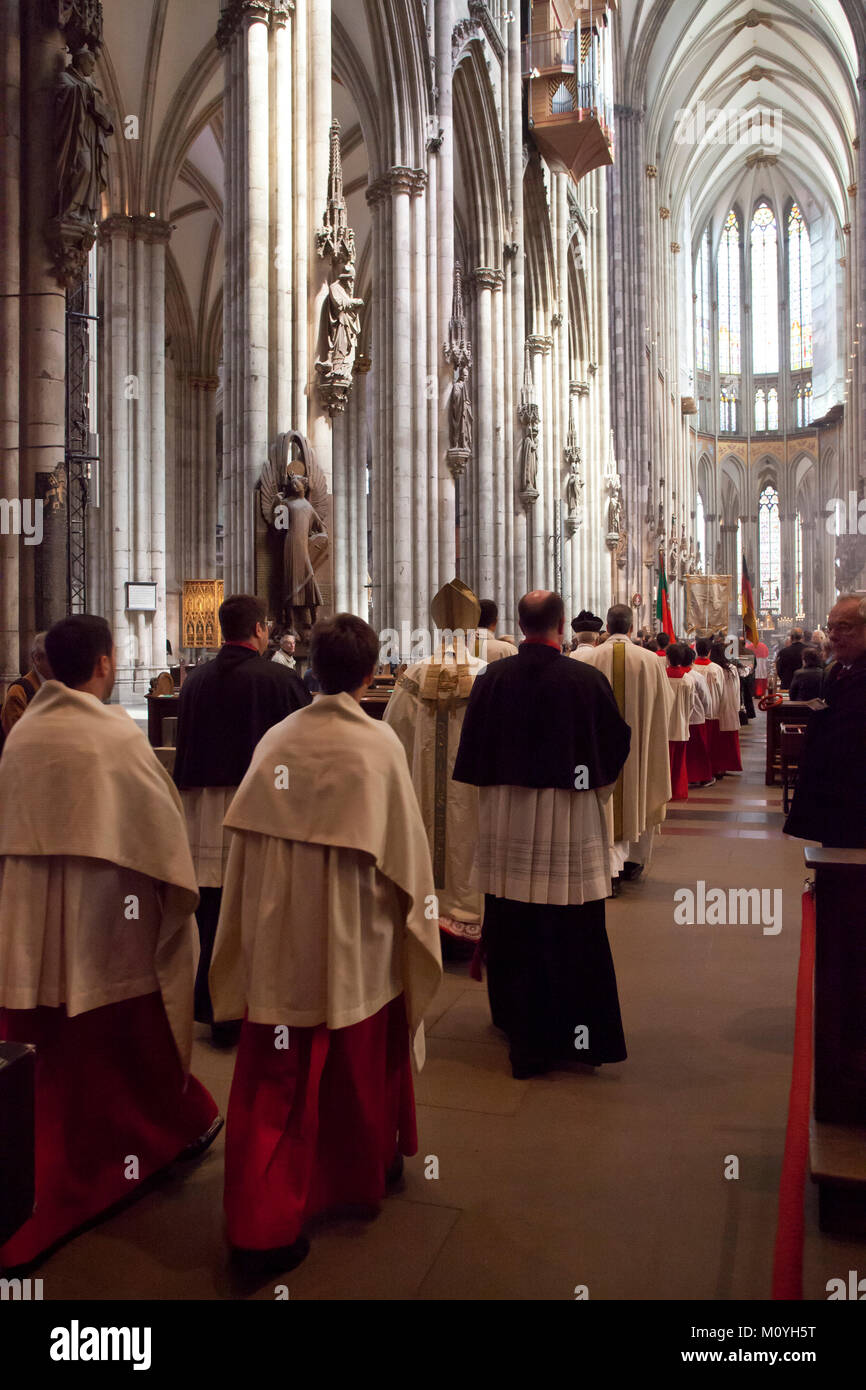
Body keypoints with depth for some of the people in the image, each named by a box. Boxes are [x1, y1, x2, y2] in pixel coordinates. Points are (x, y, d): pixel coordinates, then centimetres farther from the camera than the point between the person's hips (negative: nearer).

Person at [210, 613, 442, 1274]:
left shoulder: (277, 738, -4)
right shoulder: (378, 742, -12)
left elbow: (247, 844, 1)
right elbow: (402, 846, -8)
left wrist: (257, 927, 13)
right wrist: (419, 908, 9)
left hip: (279, 938, 2)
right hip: (355, 935, -2)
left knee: (275, 1083, 10)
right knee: (364, 1060, 21)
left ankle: (262, 1226, 12)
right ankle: (369, 1169, 43)